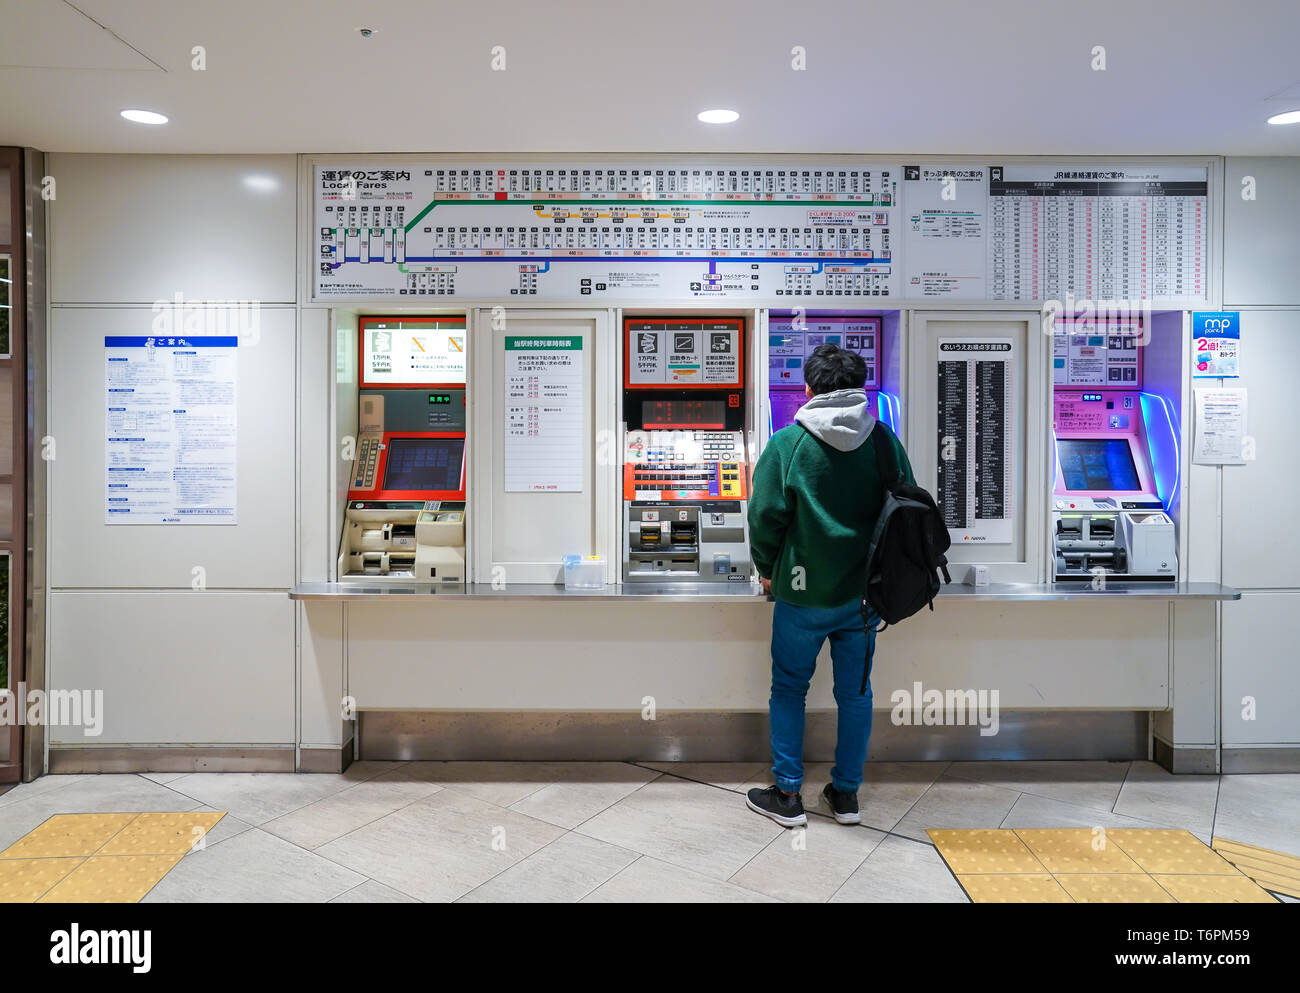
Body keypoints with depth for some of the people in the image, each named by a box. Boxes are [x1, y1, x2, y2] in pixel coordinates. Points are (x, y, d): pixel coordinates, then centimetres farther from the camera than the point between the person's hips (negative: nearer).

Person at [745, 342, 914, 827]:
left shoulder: (787, 443, -11)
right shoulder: (885, 441, -1)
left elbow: (767, 516, -10)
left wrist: (767, 569, 7)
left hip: (803, 593, -3)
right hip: (865, 592, 3)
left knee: (788, 688, 12)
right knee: (855, 692, 15)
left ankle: (787, 794, 19)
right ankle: (846, 793, 26)